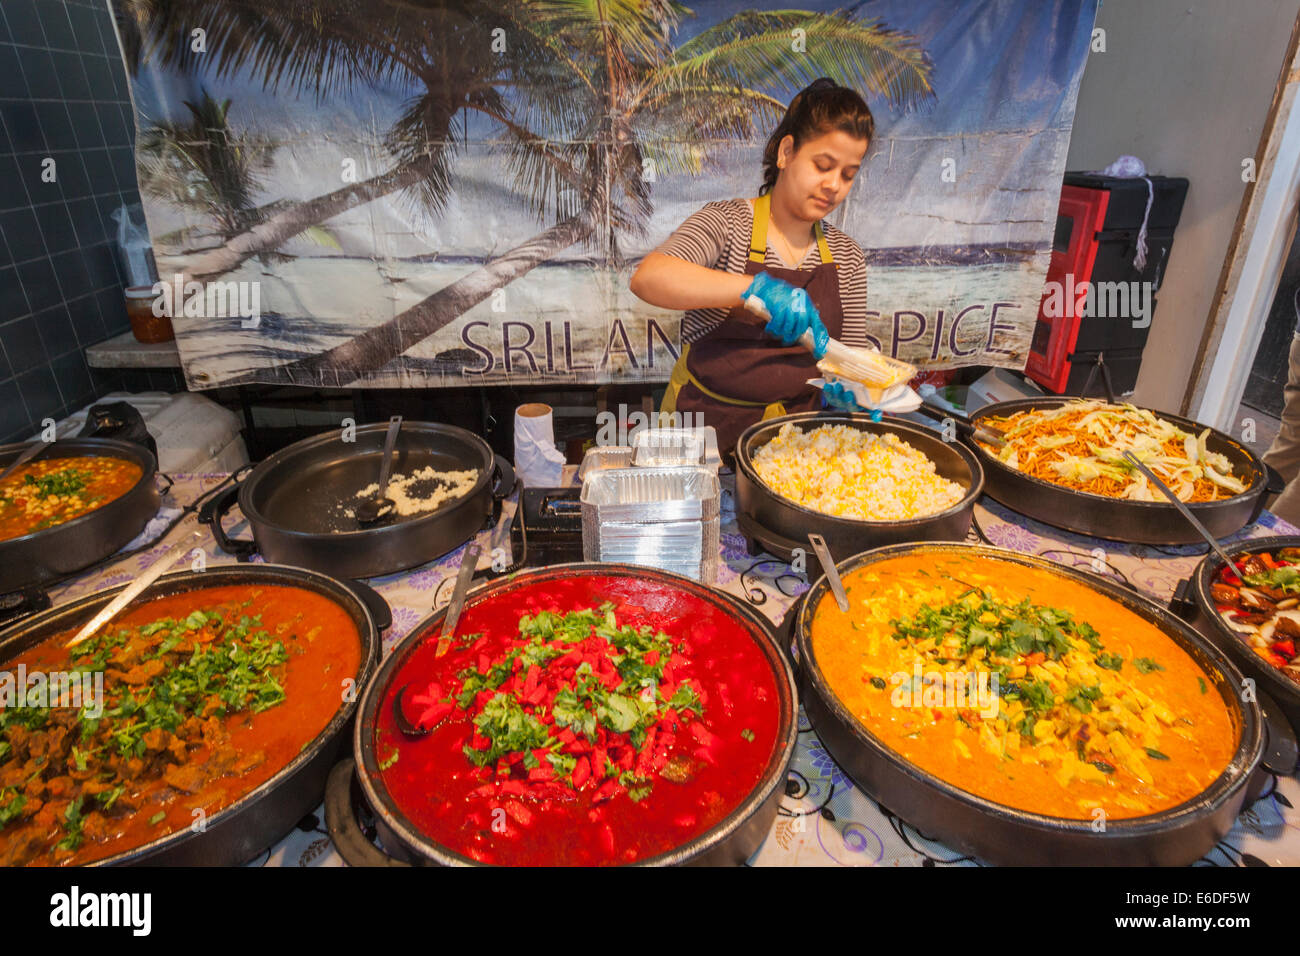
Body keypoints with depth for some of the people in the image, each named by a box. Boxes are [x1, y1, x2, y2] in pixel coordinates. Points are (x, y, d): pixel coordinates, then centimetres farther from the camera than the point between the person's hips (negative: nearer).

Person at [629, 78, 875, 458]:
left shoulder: (847, 257, 11)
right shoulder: (727, 221, -4)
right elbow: (647, 277, -23)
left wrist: (843, 390, -9)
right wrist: (757, 288, -33)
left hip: (794, 433, 4)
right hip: (706, 424, -3)